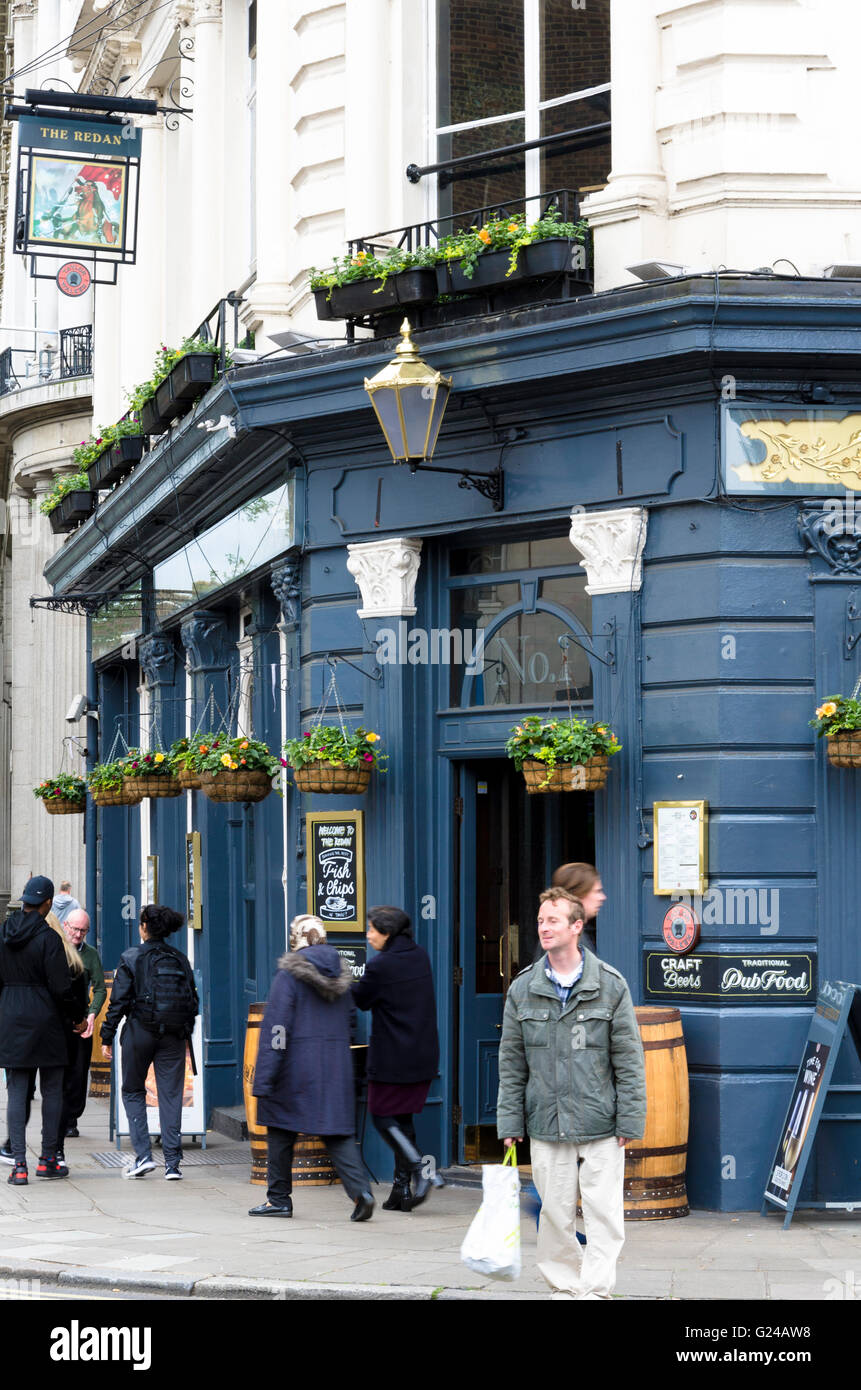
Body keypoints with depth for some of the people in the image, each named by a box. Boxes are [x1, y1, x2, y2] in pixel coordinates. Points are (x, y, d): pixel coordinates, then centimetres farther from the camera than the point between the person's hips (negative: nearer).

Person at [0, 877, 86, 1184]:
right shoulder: (48, 938, -13)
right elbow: (61, 988, -12)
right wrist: (77, 1016, 3)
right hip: (46, 1018, -4)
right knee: (51, 1090, 9)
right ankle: (48, 1159, 12)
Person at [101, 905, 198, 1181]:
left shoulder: (131, 958, -5)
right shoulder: (180, 959, 6)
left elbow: (119, 1000, -7)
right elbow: (193, 1002, 8)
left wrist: (107, 1037, -1)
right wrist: (186, 1034, 19)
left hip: (140, 1033, -3)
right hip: (174, 1035, 3)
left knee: (133, 1092, 13)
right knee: (171, 1096, 5)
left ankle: (143, 1155, 1)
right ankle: (173, 1163, 1)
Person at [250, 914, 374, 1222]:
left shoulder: (289, 974, -9)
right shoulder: (339, 974, 9)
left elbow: (276, 1027, -12)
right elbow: (349, 1021, 17)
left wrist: (264, 1079, -13)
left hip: (297, 1065, -5)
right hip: (336, 1064, 5)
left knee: (281, 1128, 10)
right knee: (338, 1132, 4)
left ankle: (279, 1197, 16)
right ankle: (360, 1189, -15)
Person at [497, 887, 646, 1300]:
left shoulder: (609, 985, 0)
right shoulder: (523, 990, 6)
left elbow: (629, 1059, 1)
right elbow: (511, 1063, 9)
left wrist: (629, 1120, -3)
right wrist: (510, 1122, 5)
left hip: (600, 1126, -2)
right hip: (546, 1126, 2)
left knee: (604, 1214, -5)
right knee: (555, 1214, 6)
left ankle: (595, 1289, -2)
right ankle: (565, 1287, 18)